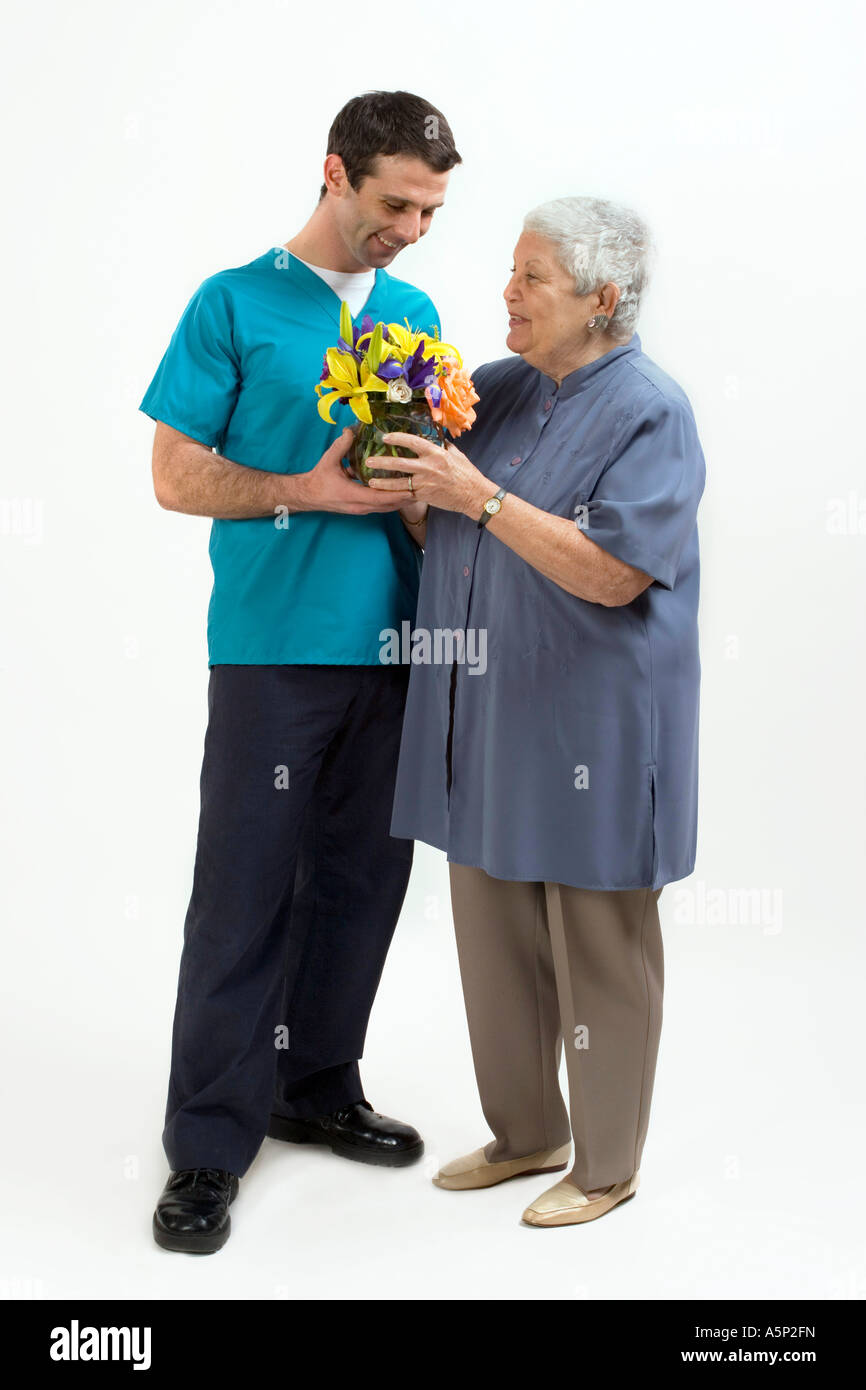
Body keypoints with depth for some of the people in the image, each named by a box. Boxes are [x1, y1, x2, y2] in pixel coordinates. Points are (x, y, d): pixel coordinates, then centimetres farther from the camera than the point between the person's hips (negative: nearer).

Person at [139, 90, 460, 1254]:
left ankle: (316, 1088, 30)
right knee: (247, 894, -1)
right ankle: (210, 1144, 11)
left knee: (361, 883, 12)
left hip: (392, 646, 5)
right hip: (274, 647, -5)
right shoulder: (234, 305, -2)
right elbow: (177, 475, -4)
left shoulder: (416, 313, 14)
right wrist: (308, 490, -16)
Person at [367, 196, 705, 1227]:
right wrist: (406, 489, -4)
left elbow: (615, 572, -21)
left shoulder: (649, 411, -11)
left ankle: (606, 1166, 23)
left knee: (597, 948, 5)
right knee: (494, 930, 15)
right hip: (488, 715, 7)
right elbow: (443, 534, 17)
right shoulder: (498, 388, 10)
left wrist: (482, 496, -23)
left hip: (588, 722, -7)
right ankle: (524, 1133, 33)